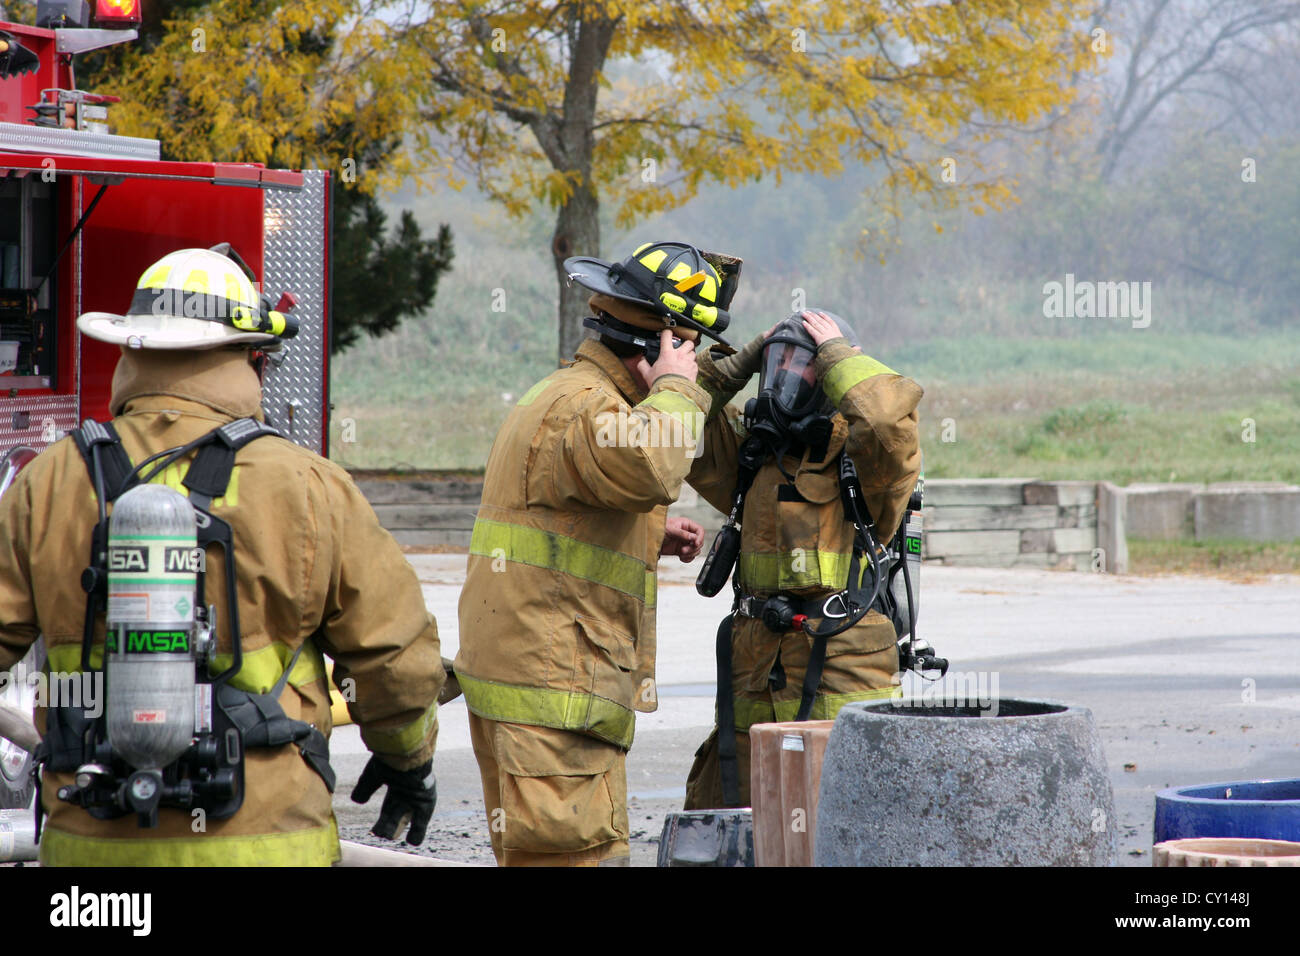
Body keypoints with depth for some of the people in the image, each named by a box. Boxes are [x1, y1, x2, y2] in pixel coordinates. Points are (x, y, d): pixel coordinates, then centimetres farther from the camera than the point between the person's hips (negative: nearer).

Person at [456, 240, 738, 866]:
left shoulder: (561, 394, 21)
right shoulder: (582, 406, -14)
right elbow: (647, 467, -36)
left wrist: (652, 538, 19)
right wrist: (674, 387, -18)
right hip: (551, 695, -11)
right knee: (580, 854, -12)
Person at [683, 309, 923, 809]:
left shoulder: (861, 458, -4)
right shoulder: (754, 452, 16)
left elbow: (887, 417, -26)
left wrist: (837, 354, -11)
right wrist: (741, 363, 11)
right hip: (753, 688, 7)